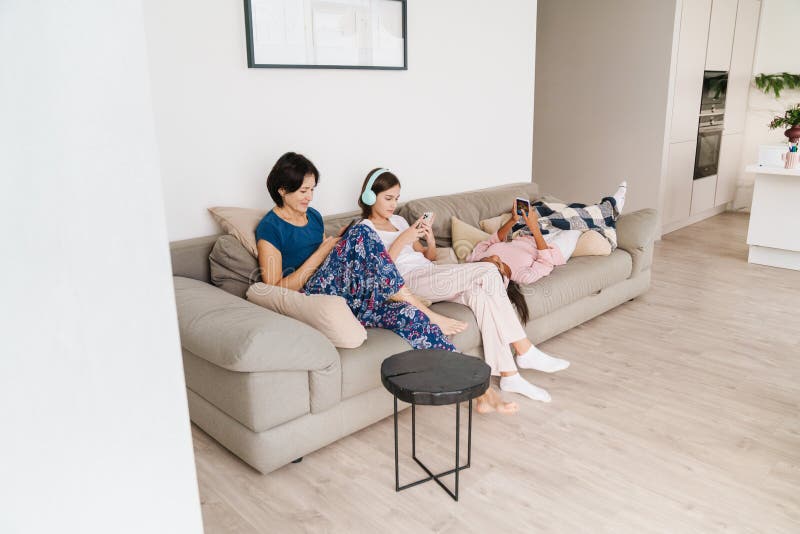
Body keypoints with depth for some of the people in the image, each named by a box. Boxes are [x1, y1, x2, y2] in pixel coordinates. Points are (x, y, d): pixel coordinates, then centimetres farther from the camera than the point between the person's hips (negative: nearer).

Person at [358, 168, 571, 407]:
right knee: (488, 272, -23)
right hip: (410, 282, -7)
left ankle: (509, 375, -25)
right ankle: (526, 352, -18)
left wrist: (430, 240, 1)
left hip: (430, 272, 7)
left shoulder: (398, 221, 25)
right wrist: (401, 240, -16)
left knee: (480, 292, -26)